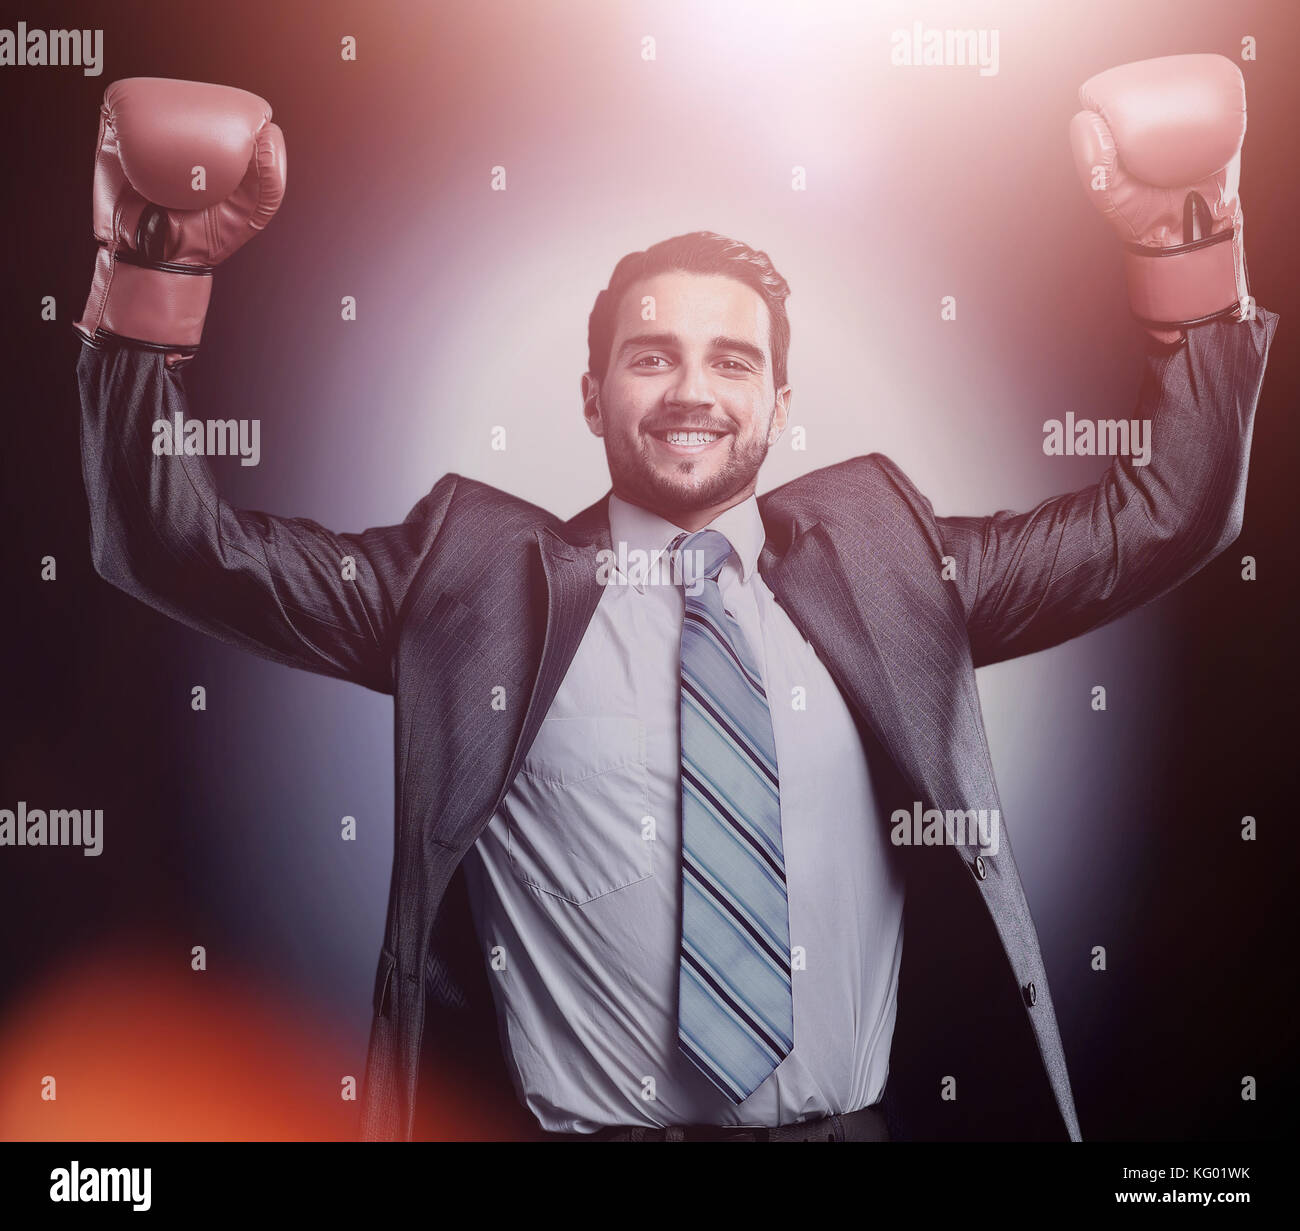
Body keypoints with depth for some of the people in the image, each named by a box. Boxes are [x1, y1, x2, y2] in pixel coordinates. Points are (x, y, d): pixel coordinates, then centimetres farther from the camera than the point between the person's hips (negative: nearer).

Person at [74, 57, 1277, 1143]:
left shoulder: (883, 565, 3)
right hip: (580, 1119, -1)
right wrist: (154, 276, -15)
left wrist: (1186, 255, -7)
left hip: (853, 1117, 2)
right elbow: (178, 544, -5)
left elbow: (1165, 514, 3)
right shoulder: (475, 581, -2)